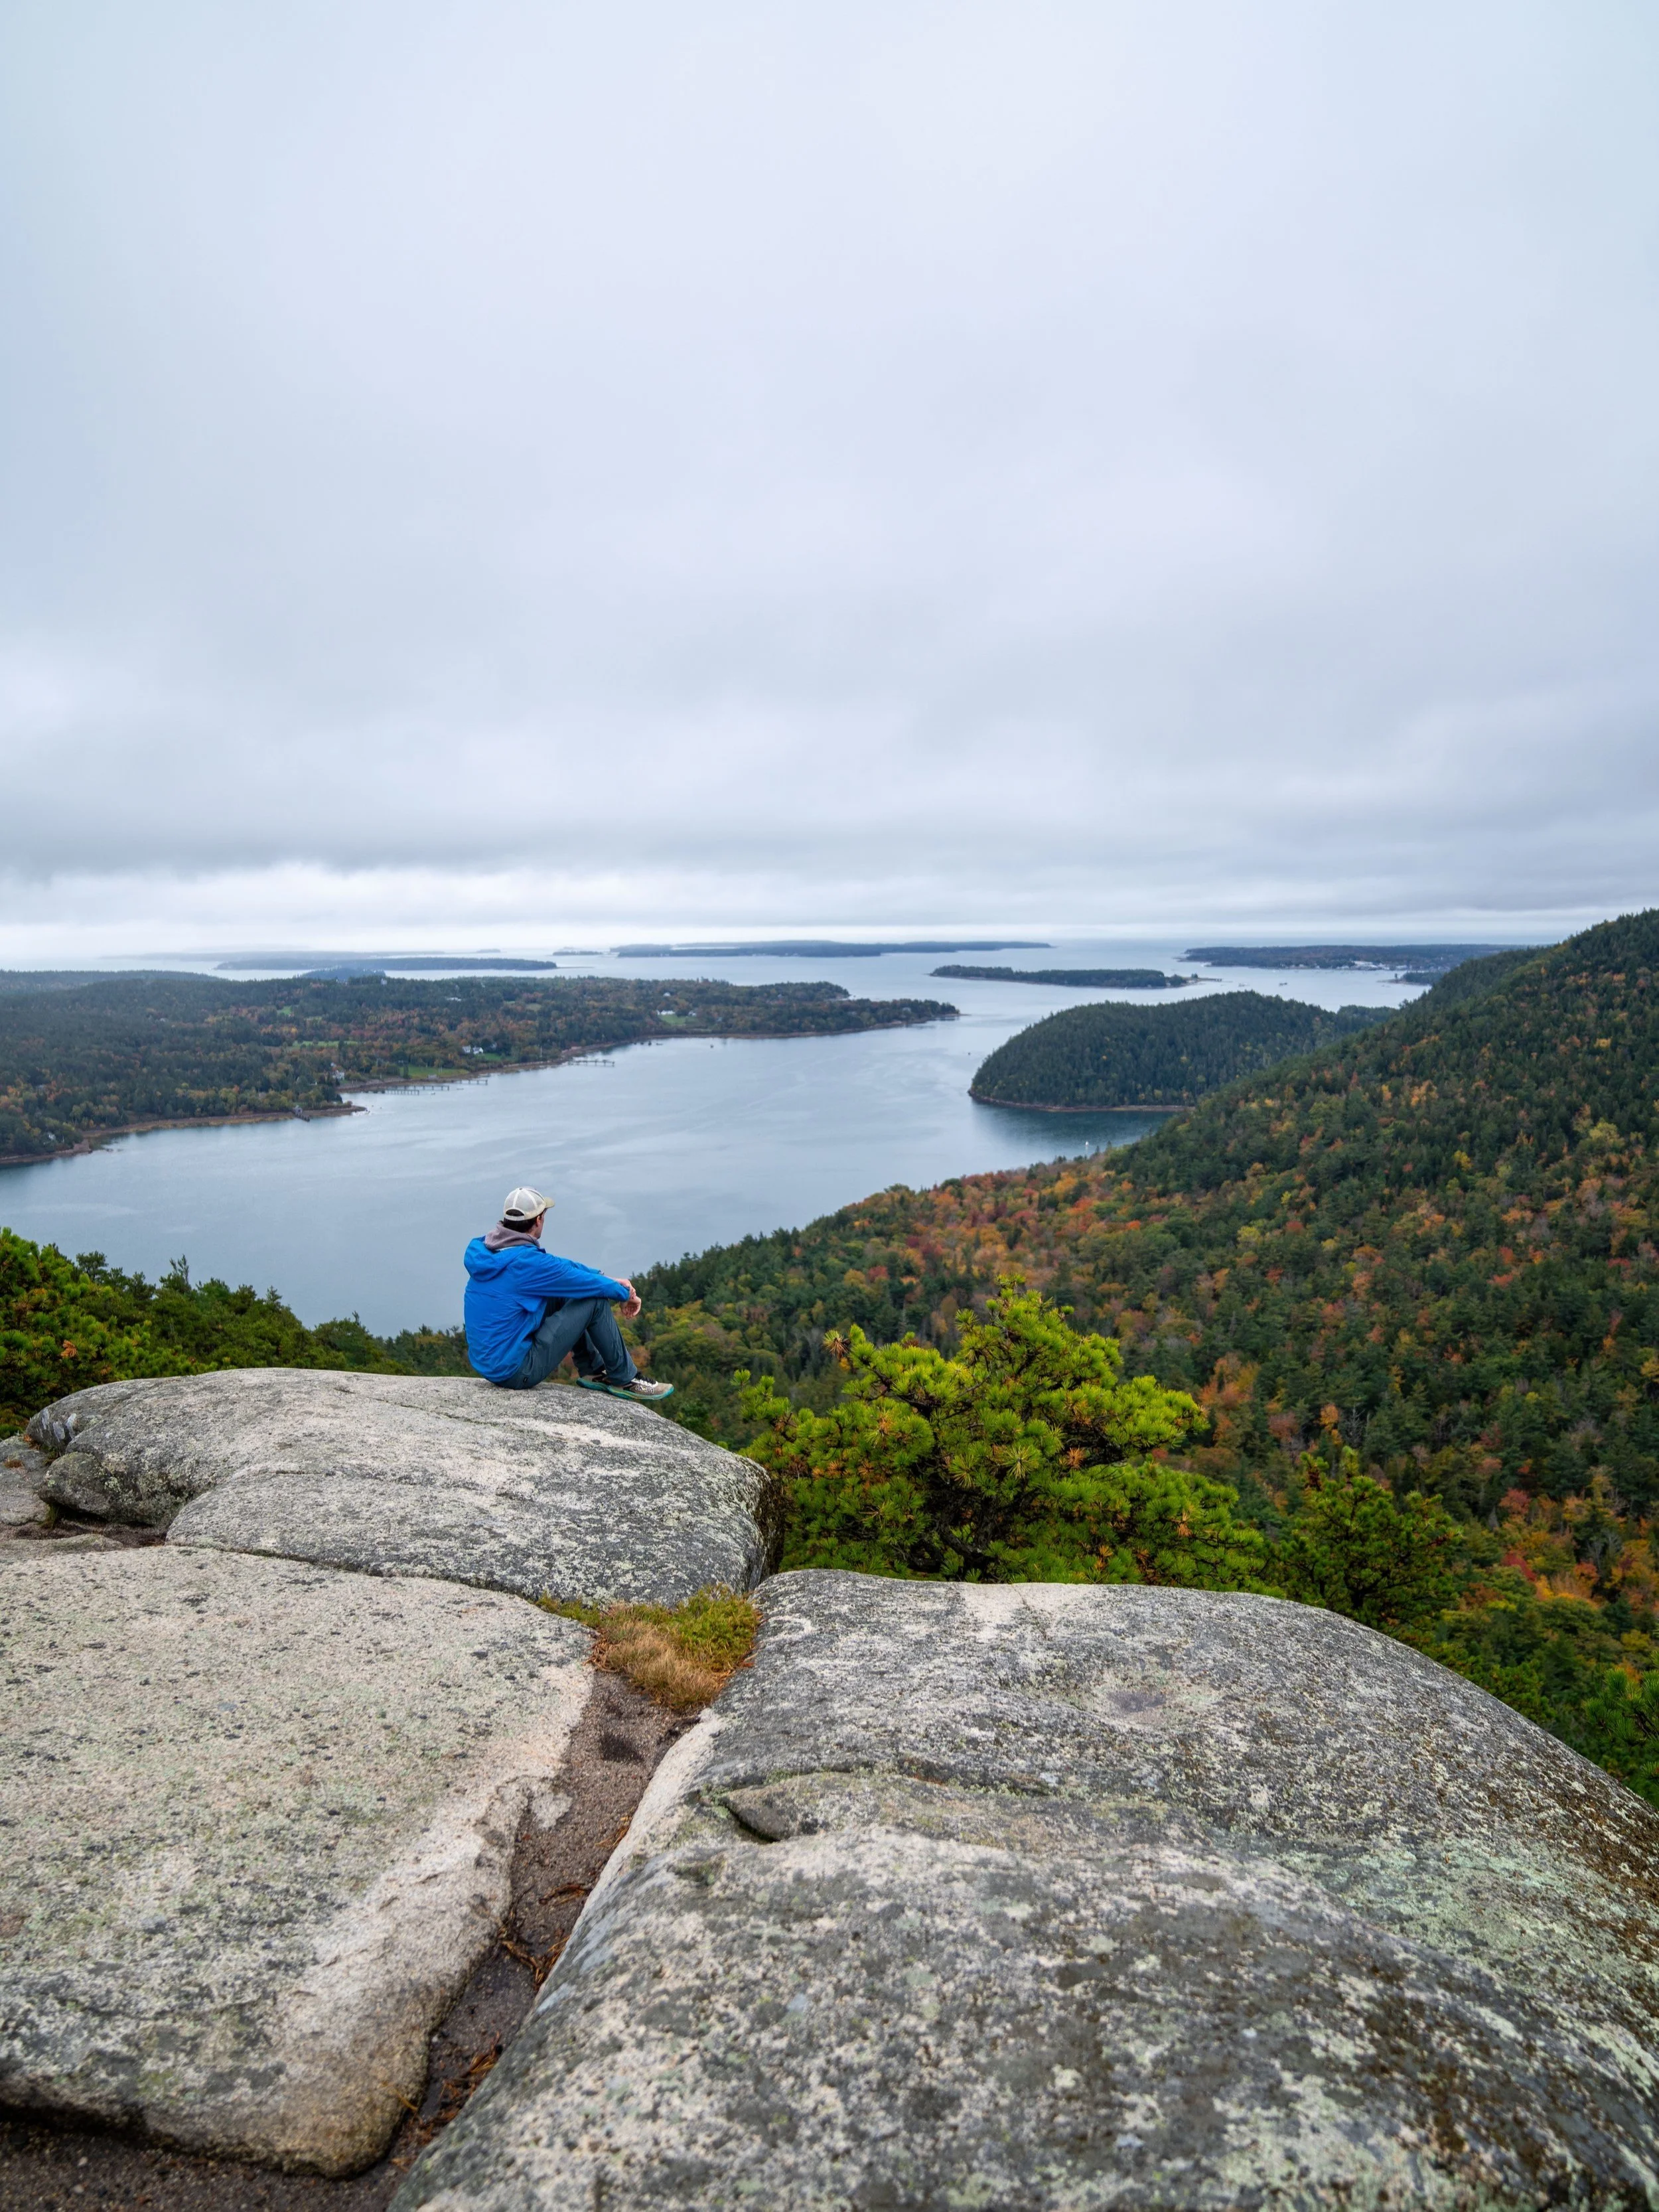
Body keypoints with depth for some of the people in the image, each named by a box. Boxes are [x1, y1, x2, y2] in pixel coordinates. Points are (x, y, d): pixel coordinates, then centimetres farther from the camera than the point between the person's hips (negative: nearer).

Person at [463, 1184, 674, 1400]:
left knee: (560, 1296, 20)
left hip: (484, 1363, 9)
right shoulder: (526, 1262, -23)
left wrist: (605, 1277, 13)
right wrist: (625, 1293, 8)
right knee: (595, 1301, -6)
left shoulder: (481, 1248, 4)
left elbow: (557, 1266, 13)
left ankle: (593, 1371, 30)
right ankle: (625, 1380, 10)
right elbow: (591, 1285, -11)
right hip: (516, 1372, -9)